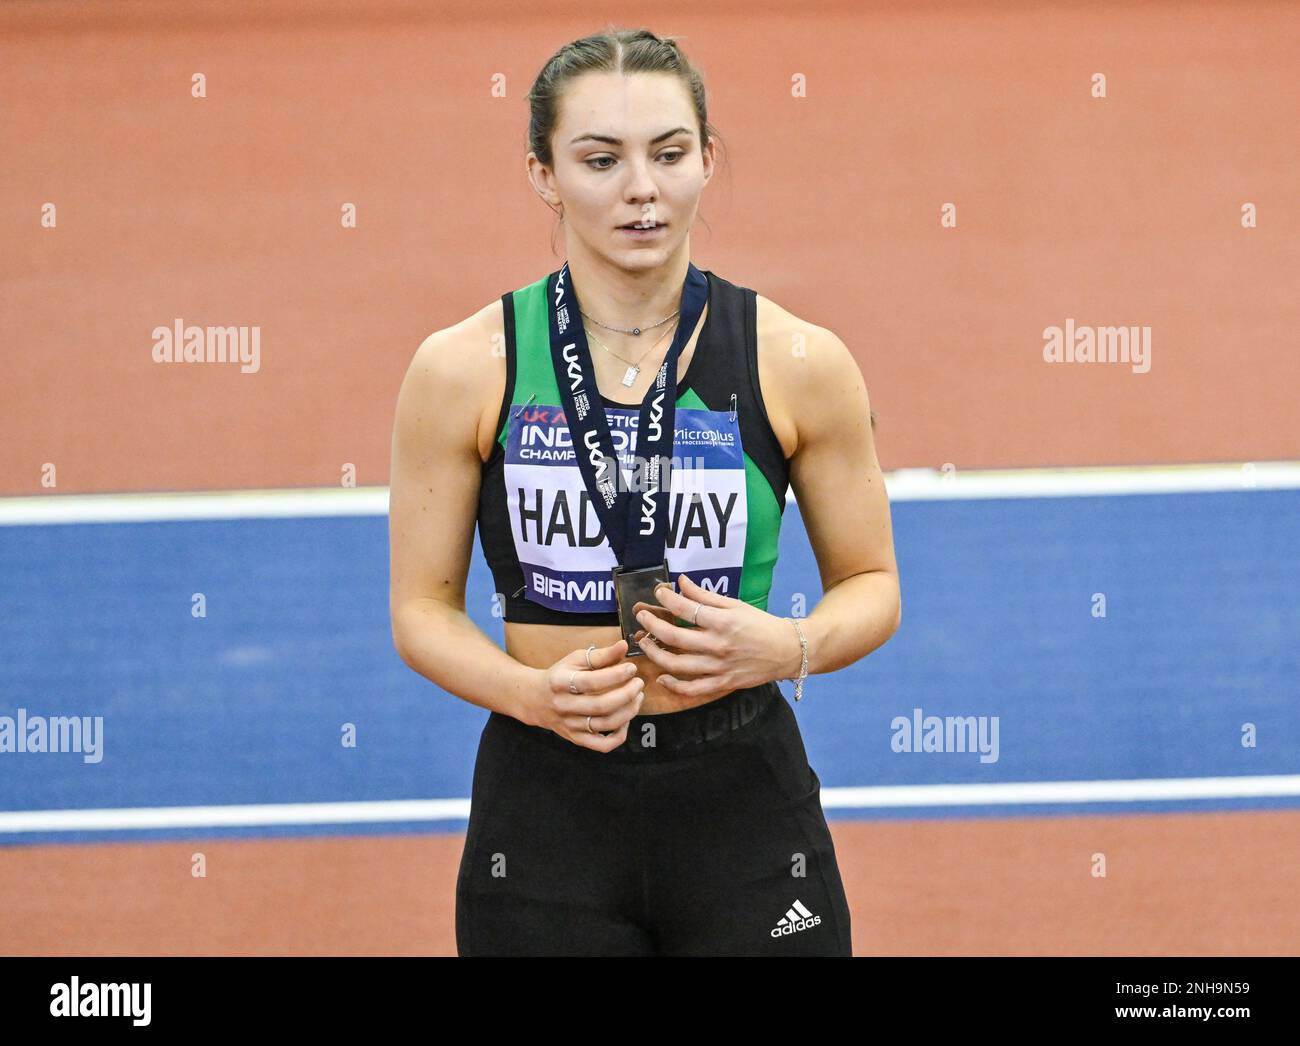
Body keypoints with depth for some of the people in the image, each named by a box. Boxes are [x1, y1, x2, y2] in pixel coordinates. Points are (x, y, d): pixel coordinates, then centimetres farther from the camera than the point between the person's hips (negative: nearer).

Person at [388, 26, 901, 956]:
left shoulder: (798, 364, -1)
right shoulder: (464, 371, -2)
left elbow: (872, 587, 8)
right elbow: (423, 609, 4)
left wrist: (787, 648, -13)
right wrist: (530, 693, -16)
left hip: (743, 805, 0)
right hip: (547, 802, 0)